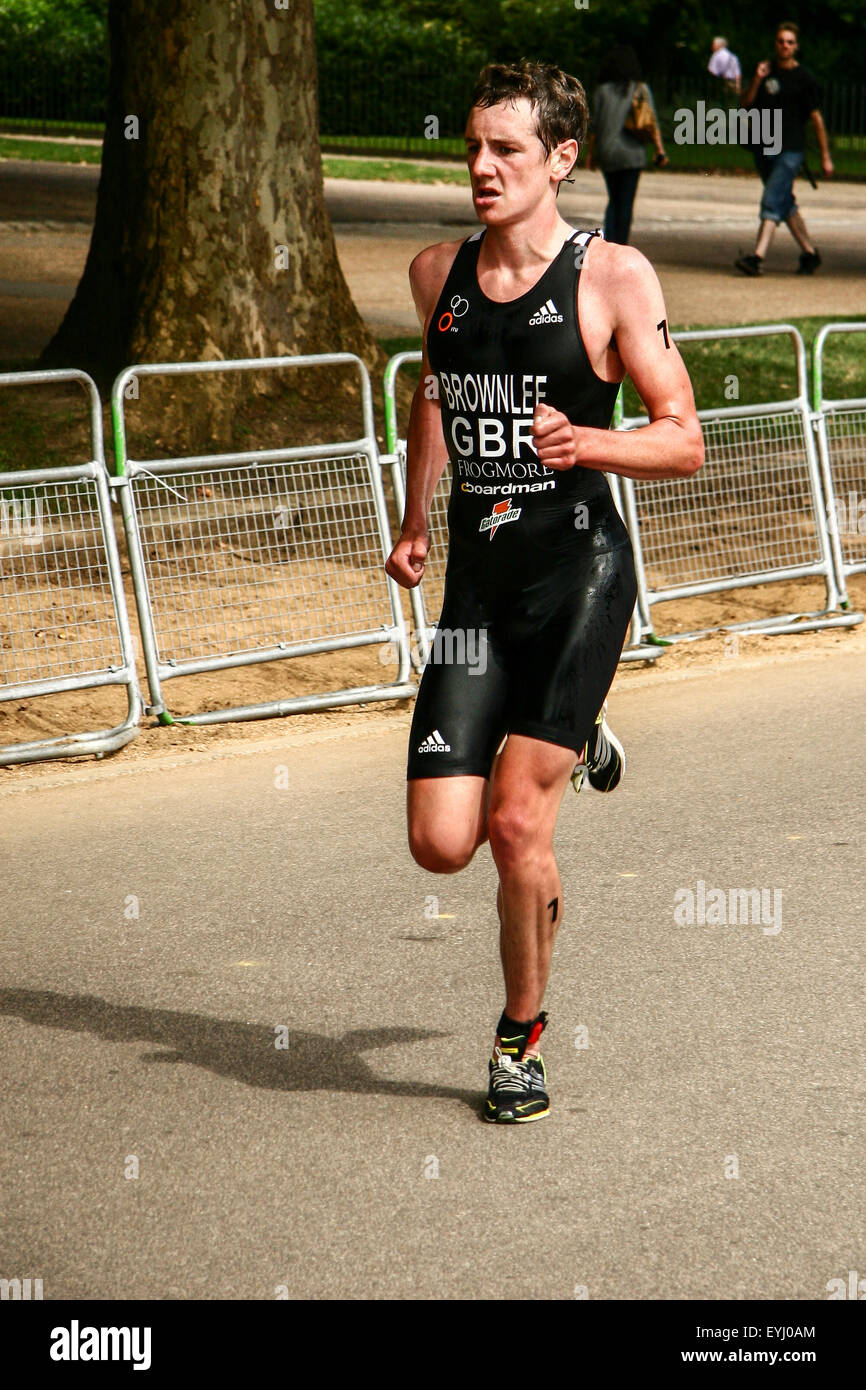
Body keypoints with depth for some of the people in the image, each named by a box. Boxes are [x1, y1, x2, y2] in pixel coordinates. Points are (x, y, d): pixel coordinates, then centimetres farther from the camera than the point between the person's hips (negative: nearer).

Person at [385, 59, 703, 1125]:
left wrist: (584, 443, -23)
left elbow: (683, 442, -5)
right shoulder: (438, 272, 8)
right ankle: (567, 745, 32)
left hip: (579, 571, -5)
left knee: (515, 826, -11)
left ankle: (521, 1037, 14)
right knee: (441, 844, -2)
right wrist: (413, 524, 21)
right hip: (476, 584, 5)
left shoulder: (614, 276, -7)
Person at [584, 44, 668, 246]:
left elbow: (595, 125, -2)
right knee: (626, 203, 4)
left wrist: (590, 153, 4)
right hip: (632, 152, -1)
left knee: (614, 200, 16)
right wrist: (659, 150, -1)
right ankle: (621, 245, 2)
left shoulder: (602, 90, -1)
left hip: (607, 152, 1)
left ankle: (608, 242, 3)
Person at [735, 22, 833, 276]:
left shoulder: (803, 78, -3)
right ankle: (810, 253, 26)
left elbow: (816, 117, -1)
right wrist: (756, 81, -8)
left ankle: (758, 257, -24)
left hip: (790, 150, -6)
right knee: (786, 204, 13)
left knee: (772, 201, -16)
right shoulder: (766, 71, 11)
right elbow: (746, 104, 9)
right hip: (763, 148, 6)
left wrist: (825, 156, -1)